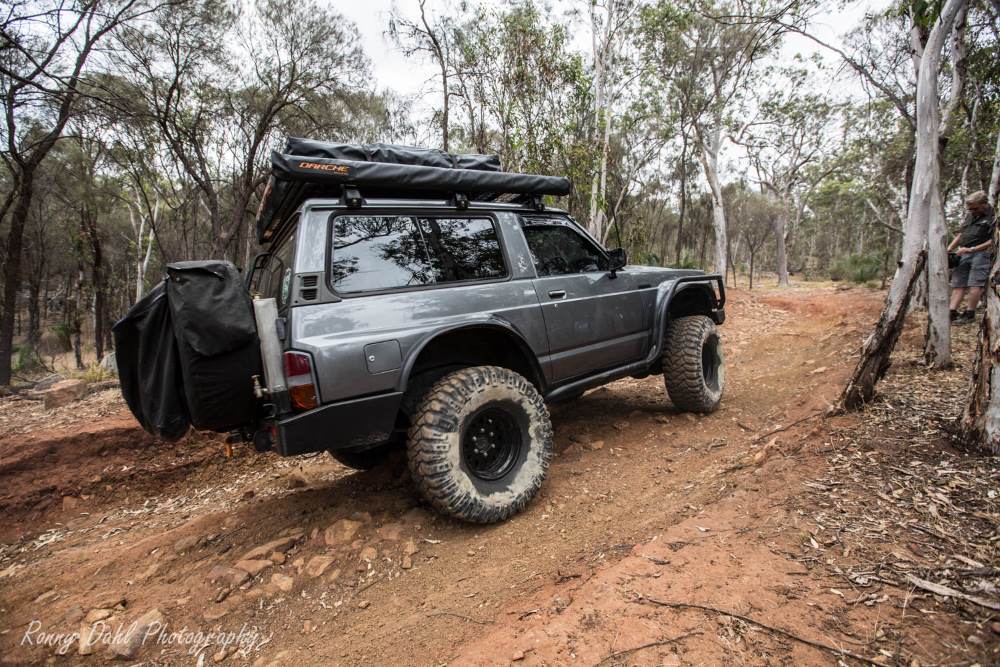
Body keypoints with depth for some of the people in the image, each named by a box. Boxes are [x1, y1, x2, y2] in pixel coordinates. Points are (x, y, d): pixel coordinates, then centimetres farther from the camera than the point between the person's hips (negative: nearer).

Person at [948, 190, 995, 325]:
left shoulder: (992, 217, -5)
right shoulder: (970, 215, 19)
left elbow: (992, 241, -12)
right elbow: (960, 234, 23)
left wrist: (971, 249, -16)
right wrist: (948, 250, 12)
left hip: (981, 253, -7)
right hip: (963, 254, 7)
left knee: (974, 284, -10)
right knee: (958, 283, 0)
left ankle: (969, 314, -7)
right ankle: (952, 312, -3)